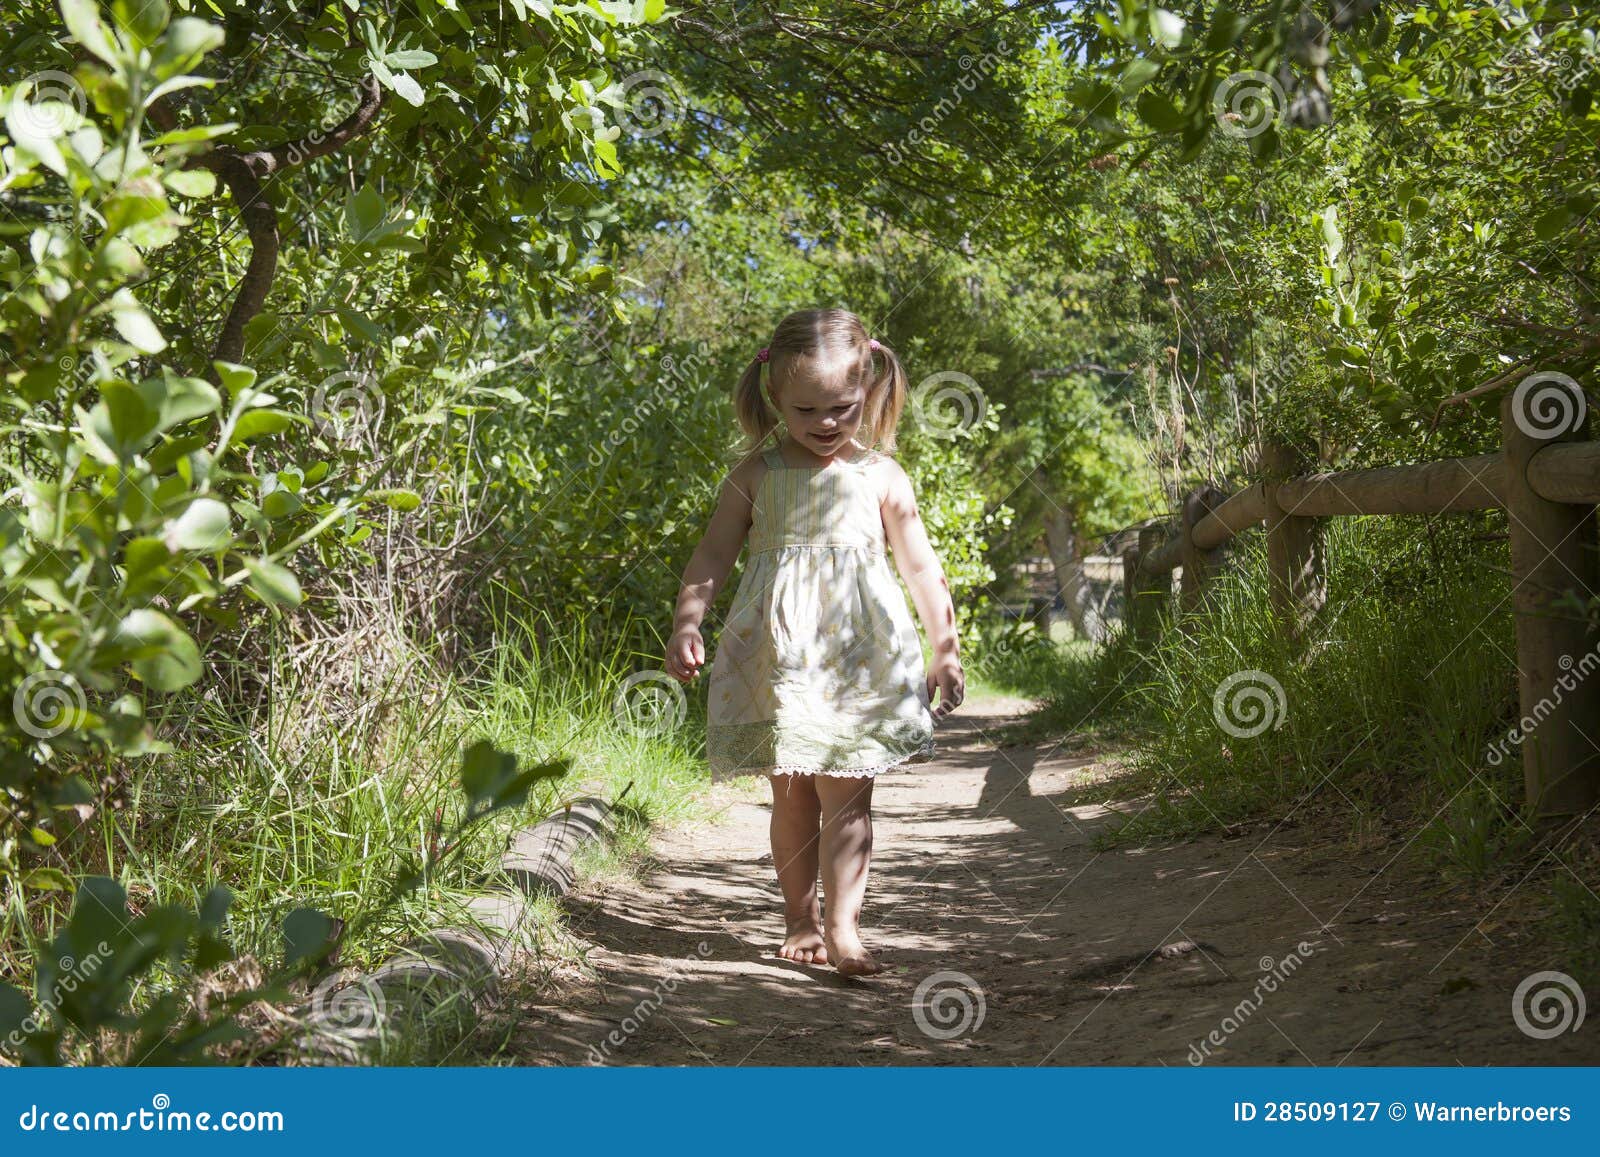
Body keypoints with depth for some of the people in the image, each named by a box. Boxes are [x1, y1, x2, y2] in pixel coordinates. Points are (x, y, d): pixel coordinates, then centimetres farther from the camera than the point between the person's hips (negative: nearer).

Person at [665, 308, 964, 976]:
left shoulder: (881, 476, 7)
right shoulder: (756, 475, 7)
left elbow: (921, 567, 12)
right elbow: (712, 555, 7)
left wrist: (946, 650, 11)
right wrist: (686, 624, -7)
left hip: (861, 659, -1)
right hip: (780, 655, 1)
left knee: (846, 795, -6)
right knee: (791, 795, 6)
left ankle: (842, 927, -5)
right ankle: (801, 921, 17)